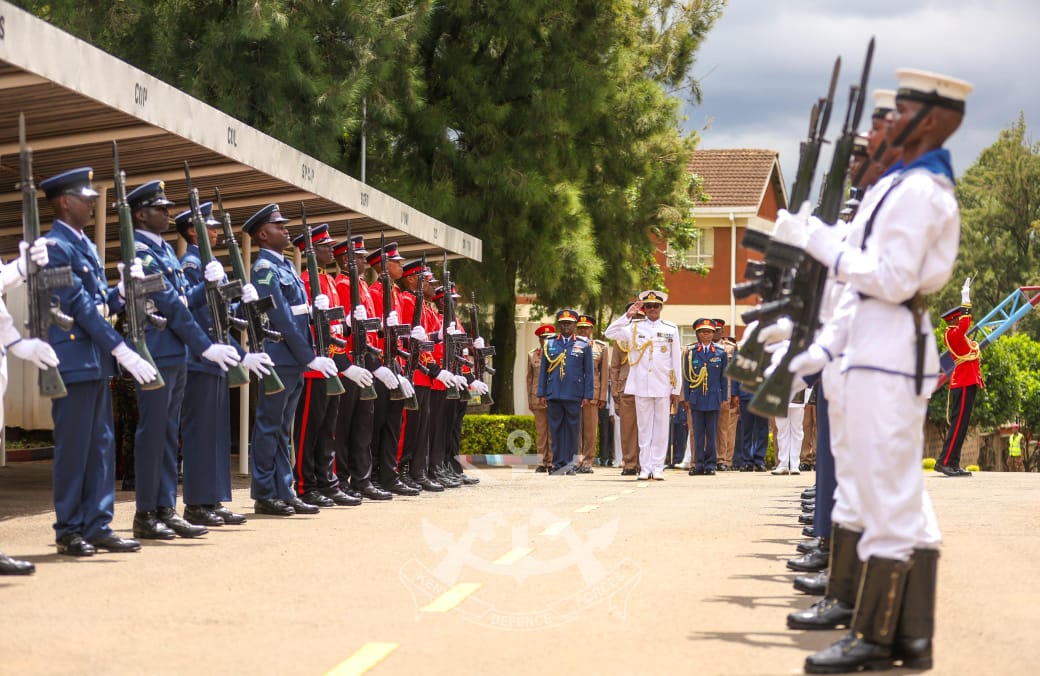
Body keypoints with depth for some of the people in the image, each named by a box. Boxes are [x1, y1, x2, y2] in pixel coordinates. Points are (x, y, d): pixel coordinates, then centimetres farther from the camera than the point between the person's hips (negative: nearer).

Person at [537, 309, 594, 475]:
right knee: (556, 429, 2)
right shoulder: (549, 345, 10)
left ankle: (570, 464, 6)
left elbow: (588, 373, 6)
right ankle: (558, 463, 6)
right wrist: (542, 393, 5)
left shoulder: (583, 346, 6)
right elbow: (543, 370, 12)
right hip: (554, 395, 1)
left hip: (574, 396, -1)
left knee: (572, 429, 1)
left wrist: (588, 396, -1)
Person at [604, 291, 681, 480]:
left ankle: (658, 467, 6)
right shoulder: (635, 327, 6)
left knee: (661, 428, 2)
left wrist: (676, 390, 4)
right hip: (641, 386, 0)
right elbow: (610, 333, -4)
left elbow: (676, 361, 7)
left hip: (663, 387, 0)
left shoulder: (671, 329, 6)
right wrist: (628, 315, -8)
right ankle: (645, 467, 7)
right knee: (644, 427, 4)